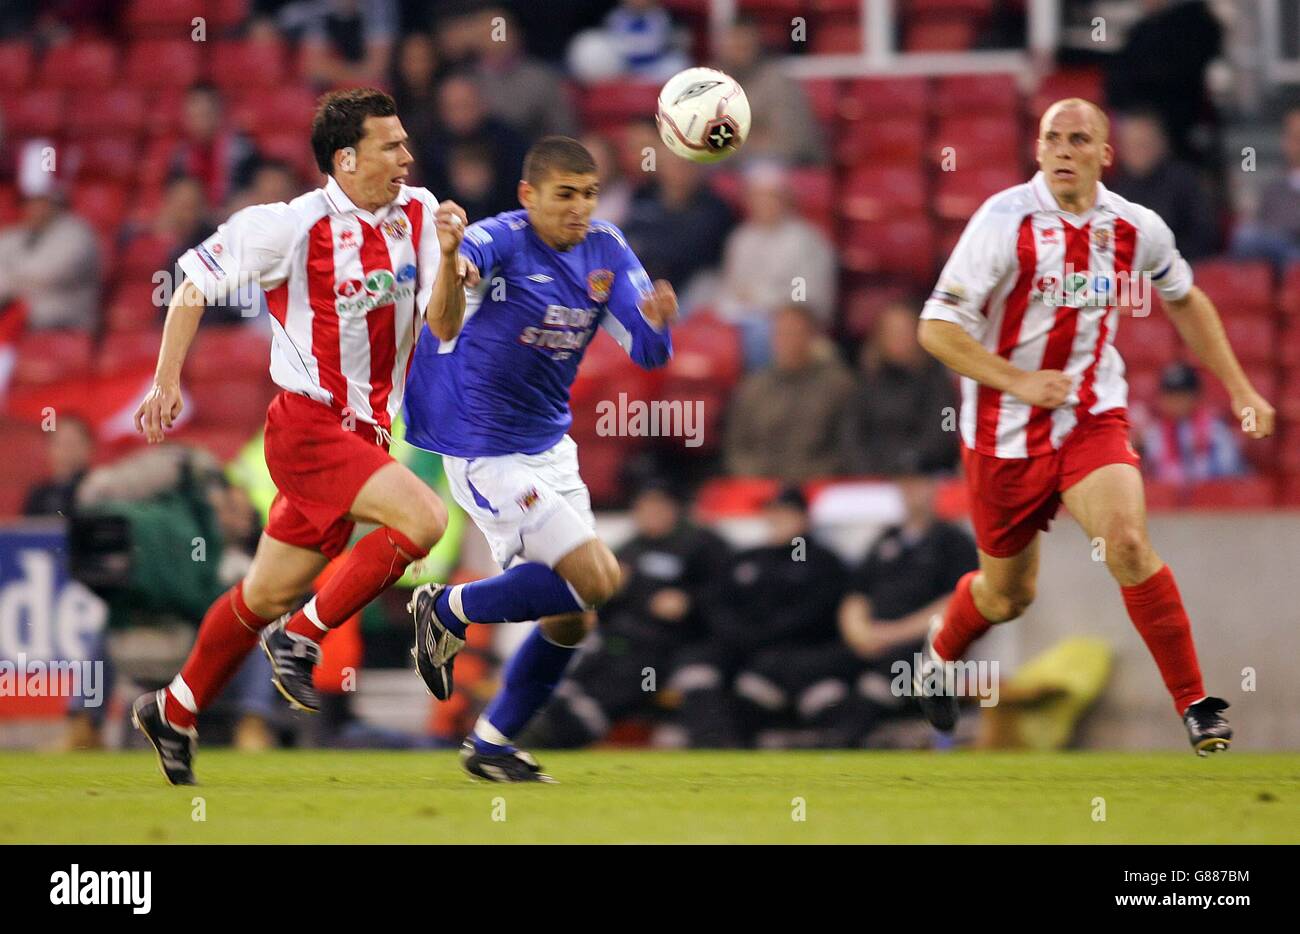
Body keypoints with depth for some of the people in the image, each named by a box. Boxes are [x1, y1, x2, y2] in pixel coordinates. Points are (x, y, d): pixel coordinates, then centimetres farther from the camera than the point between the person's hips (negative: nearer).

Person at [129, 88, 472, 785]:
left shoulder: (418, 214, 3)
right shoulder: (294, 226, -13)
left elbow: (443, 325, 0)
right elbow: (195, 283, -3)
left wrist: (449, 258, -18)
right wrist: (167, 379, -9)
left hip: (364, 433, 7)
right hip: (309, 426, -7)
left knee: (270, 594, 14)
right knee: (423, 519, -24)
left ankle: (173, 714, 30)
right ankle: (302, 638, -8)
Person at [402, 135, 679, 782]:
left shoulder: (606, 250, 1)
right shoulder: (502, 241, -19)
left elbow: (647, 352, -1)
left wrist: (657, 322, -24)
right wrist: (450, 260, -65)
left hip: (550, 448, 8)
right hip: (487, 456, -8)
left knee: (570, 620, 10)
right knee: (595, 578, -16)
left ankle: (491, 744, 26)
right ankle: (451, 609, 3)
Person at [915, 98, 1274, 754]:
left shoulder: (1136, 229, -2)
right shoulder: (1006, 220, -15)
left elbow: (1185, 300, 18)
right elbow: (937, 328, -15)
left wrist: (1239, 390, 16)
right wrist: (1021, 382, -21)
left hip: (1093, 419, 2)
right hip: (1005, 432, -2)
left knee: (1129, 544, -23)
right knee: (1007, 594, 10)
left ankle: (1195, 706, -16)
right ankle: (941, 654, 45)